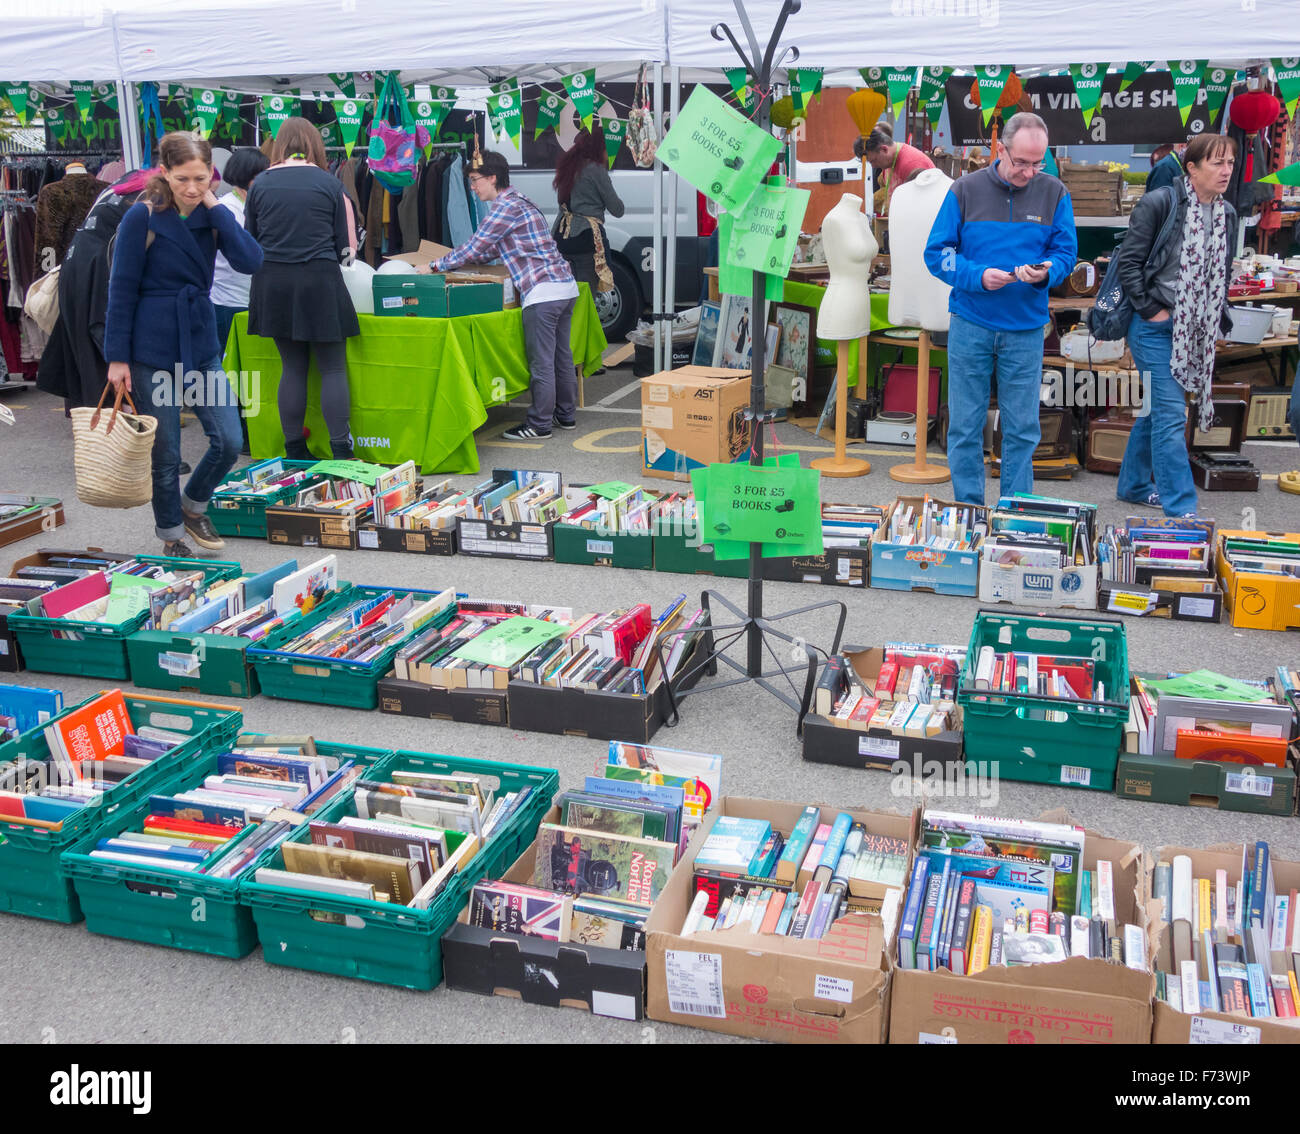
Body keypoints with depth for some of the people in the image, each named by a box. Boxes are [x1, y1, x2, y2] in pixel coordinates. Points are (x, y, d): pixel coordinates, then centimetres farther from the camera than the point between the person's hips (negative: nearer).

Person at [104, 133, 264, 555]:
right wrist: (117, 357, -10)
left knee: (229, 441, 0)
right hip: (153, 349, -4)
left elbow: (250, 261, -13)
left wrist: (215, 207, -14)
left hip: (201, 342, 5)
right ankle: (171, 535, 23)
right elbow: (122, 289, -8)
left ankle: (192, 506, 28)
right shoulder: (143, 217, -10)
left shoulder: (212, 215, 3)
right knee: (165, 453, 4)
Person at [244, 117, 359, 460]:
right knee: (333, 369, 2)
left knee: (292, 368, 11)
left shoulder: (261, 184, 5)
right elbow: (344, 245, 3)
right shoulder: (329, 183, -1)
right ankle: (341, 452, -3)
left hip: (272, 284, 3)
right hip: (319, 281, -3)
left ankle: (295, 452, 14)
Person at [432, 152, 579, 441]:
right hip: (566, 286, 10)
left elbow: (474, 249, -10)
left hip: (543, 292, -10)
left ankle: (539, 425, 3)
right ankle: (566, 415, 25)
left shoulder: (506, 207, -10)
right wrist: (449, 262, 25)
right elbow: (490, 251, 28)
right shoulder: (518, 201, 22)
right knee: (561, 356, 16)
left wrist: (436, 266, 1)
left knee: (541, 363, -3)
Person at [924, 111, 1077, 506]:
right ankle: (968, 513, 15)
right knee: (965, 425, 3)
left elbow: (1066, 251, 5)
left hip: (1026, 329, 1)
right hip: (970, 325, -1)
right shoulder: (966, 190, 0)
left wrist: (1045, 271, -18)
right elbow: (937, 253, -1)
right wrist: (977, 276, -16)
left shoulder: (1053, 193, 3)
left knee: (1022, 428, 5)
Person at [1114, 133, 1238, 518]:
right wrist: (1151, 310, -13)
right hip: (1156, 327, -7)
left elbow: (1223, 274, 20)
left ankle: (1134, 485, 31)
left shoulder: (1227, 214, 10)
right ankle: (1180, 508, -7)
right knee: (1171, 414, -10)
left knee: (1155, 408, 17)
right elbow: (1128, 261, -11)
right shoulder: (1159, 203, -11)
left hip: (1194, 332, 7)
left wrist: (1217, 319, 11)